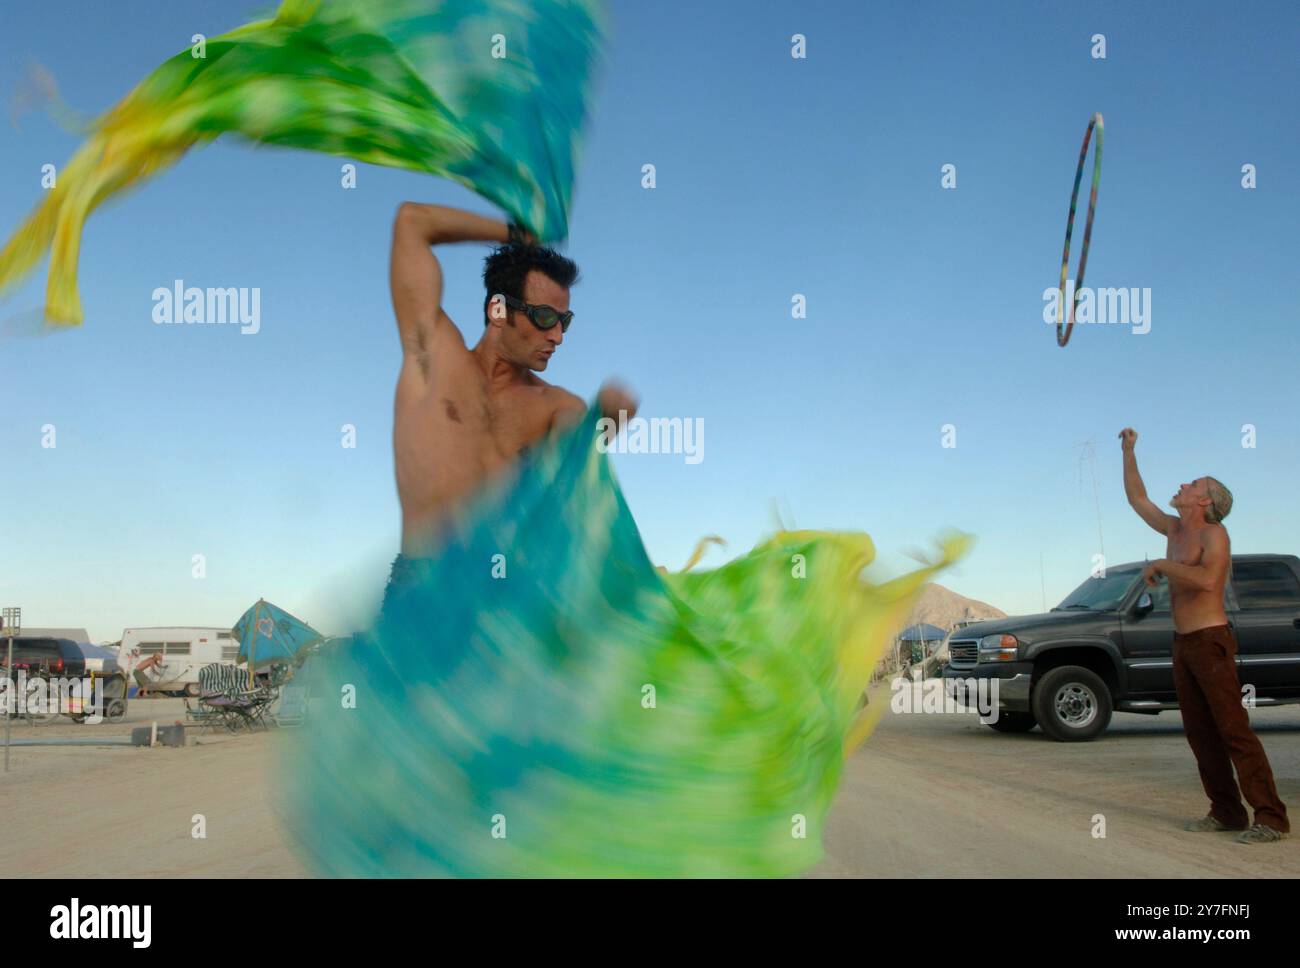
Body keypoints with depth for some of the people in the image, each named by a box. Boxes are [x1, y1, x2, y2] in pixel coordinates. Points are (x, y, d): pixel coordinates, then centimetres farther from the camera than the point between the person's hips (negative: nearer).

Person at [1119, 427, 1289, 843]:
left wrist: (1161, 565, -17)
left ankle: (1271, 818, -9)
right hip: (1182, 644, 8)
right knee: (1200, 734, 7)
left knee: (1234, 730, -11)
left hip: (1210, 641, -8)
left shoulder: (1213, 533, -12)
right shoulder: (1175, 530, 12)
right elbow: (1137, 498, 22)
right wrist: (1128, 452, 18)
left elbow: (1207, 579, -29)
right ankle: (1226, 812, 12)